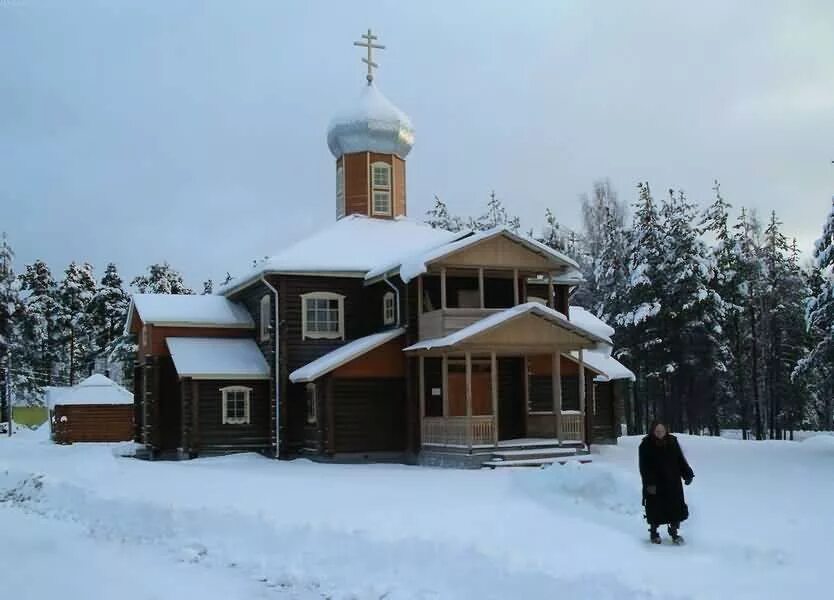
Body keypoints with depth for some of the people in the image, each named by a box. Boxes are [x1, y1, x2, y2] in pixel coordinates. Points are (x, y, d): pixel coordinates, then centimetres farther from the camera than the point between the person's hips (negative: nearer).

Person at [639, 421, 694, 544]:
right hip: (655, 485, -3)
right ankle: (653, 533, 23)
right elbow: (644, 467, -10)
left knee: (676, 508, 3)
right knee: (656, 510, 5)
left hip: (673, 483, 4)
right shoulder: (646, 445, -8)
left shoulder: (672, 442, 4)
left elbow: (680, 460, 12)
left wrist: (687, 474, 5)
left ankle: (674, 532, 18)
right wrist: (649, 483, -16)